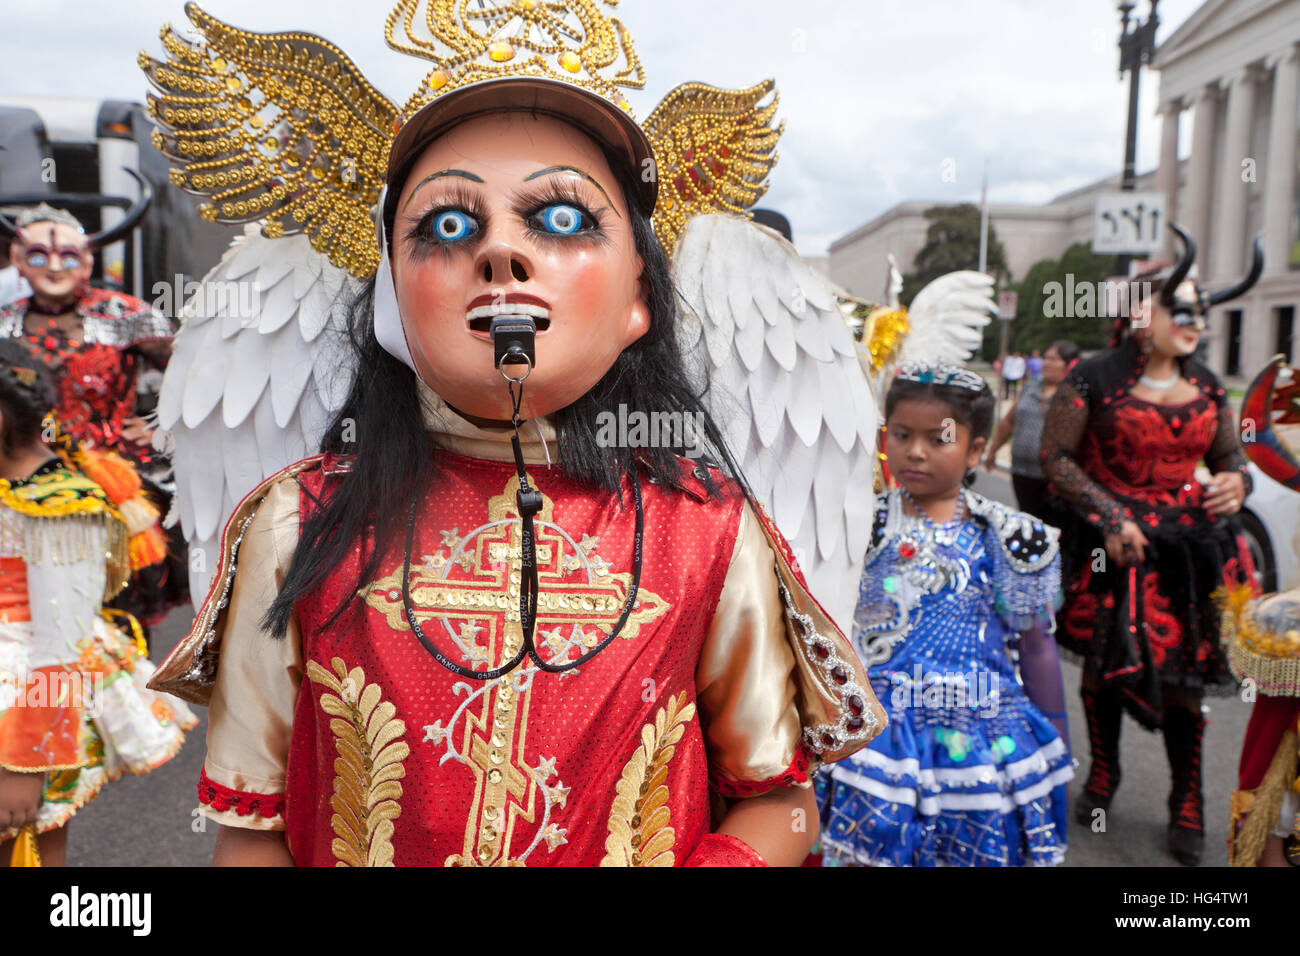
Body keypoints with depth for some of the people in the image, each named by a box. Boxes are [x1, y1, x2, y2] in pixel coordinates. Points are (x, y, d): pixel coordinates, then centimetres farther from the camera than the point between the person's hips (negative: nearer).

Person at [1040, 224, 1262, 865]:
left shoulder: (1205, 386, 9)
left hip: (1188, 546, 4)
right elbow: (1056, 457, -7)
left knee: (1182, 677, 5)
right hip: (1111, 545, -3)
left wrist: (1236, 481, -6)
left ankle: (1186, 804, 23)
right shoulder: (1094, 379, -7)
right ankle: (1102, 777, 32)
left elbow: (1228, 457, 18)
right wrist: (1110, 515, -14)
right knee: (1104, 664, 8)